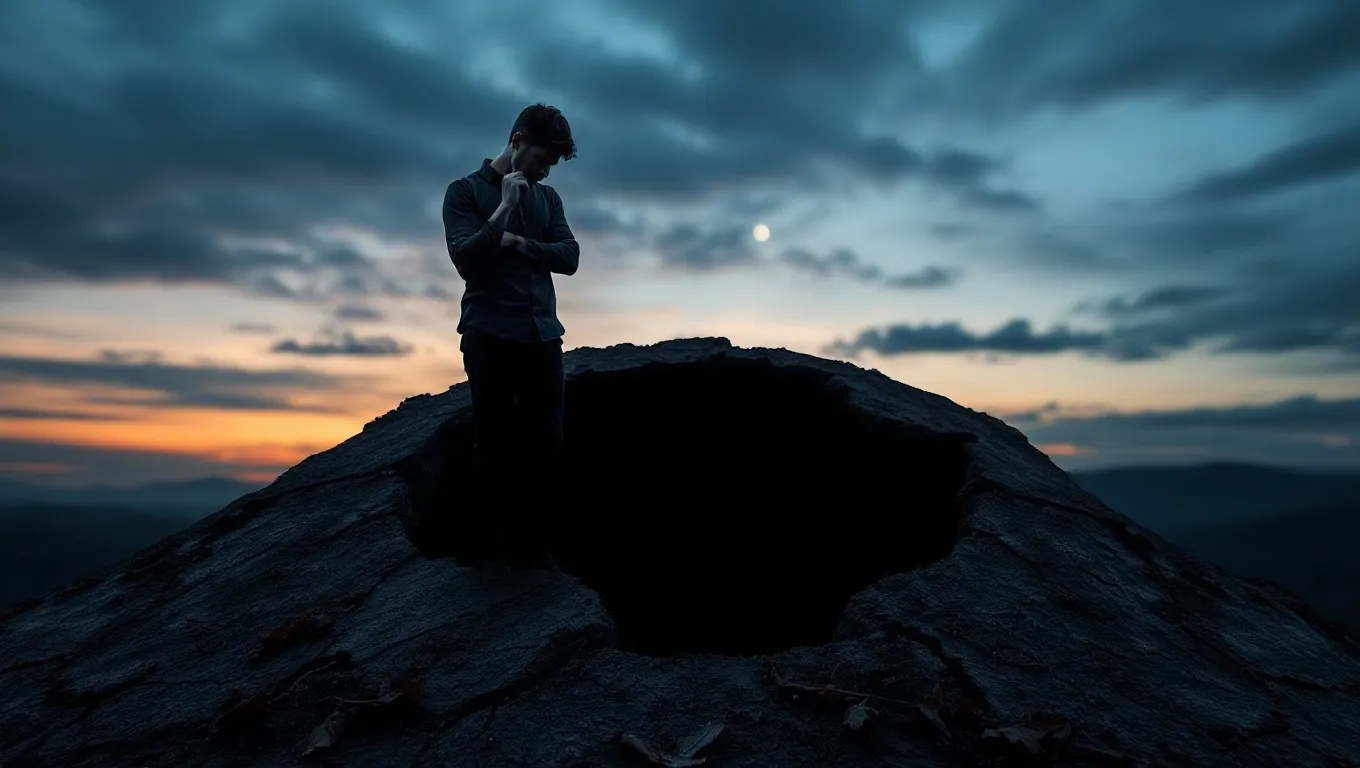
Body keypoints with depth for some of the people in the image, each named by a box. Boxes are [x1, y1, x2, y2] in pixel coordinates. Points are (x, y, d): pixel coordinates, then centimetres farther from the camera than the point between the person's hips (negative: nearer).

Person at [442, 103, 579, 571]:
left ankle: (532, 546, 8)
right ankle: (493, 544, 9)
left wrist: (519, 244, -6)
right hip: (490, 335, -4)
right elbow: (466, 260, -7)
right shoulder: (466, 190, 6)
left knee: (547, 446, -1)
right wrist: (505, 207, -9)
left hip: (543, 335, 4)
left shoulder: (548, 197, 19)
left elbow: (569, 257, 7)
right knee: (494, 444, -1)